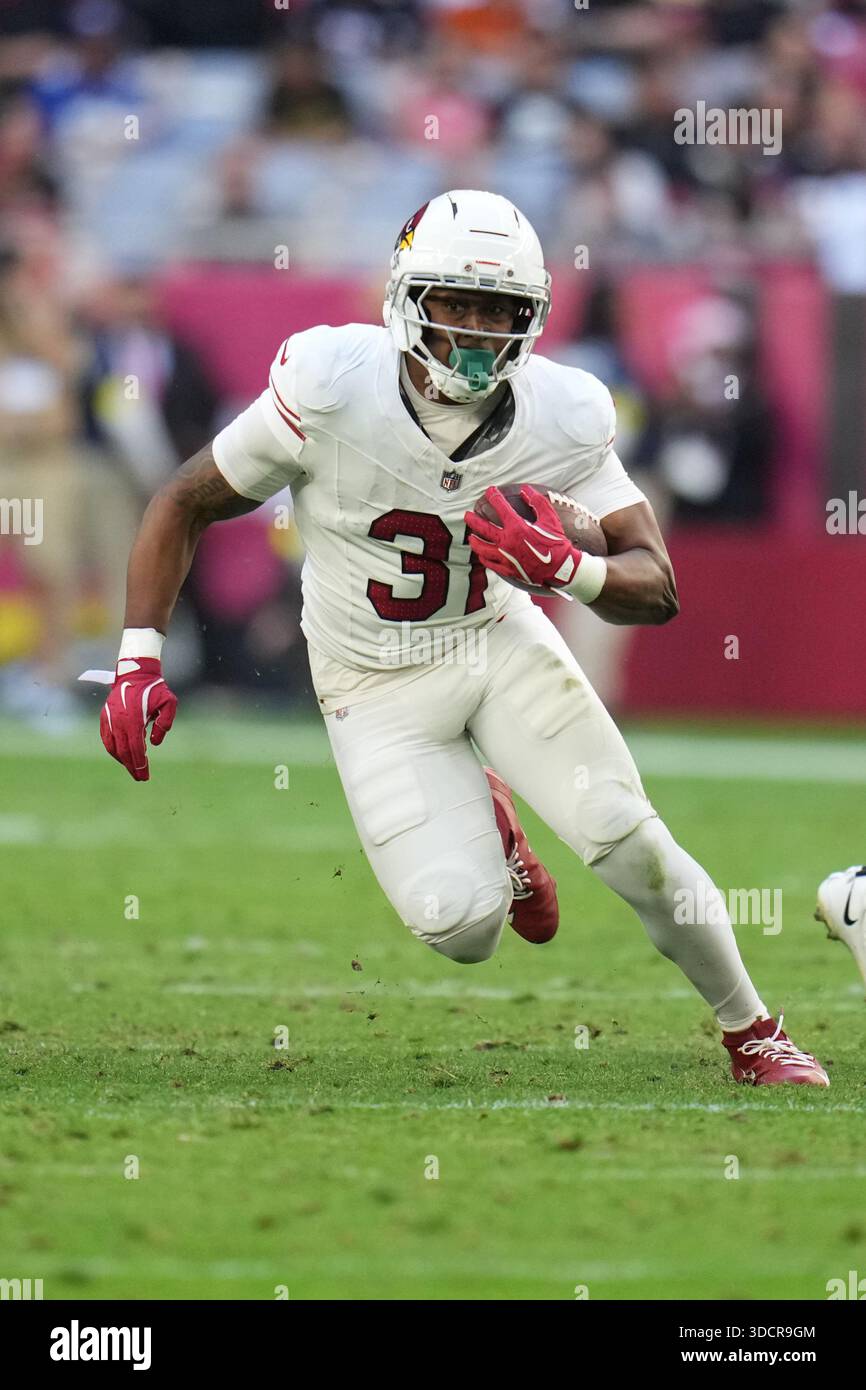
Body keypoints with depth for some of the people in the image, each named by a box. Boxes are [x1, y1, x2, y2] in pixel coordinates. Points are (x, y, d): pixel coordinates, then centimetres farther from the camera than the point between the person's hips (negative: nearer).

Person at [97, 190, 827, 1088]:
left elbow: (657, 590, -16)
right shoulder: (333, 389, -24)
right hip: (378, 682, -2)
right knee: (462, 926, -17)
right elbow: (184, 506, -11)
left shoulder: (560, 417, -17)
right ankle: (484, 826, 22)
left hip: (500, 639, 2)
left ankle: (751, 1032, 15)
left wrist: (567, 568, -38)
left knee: (629, 842, -12)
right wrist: (138, 665, -18)